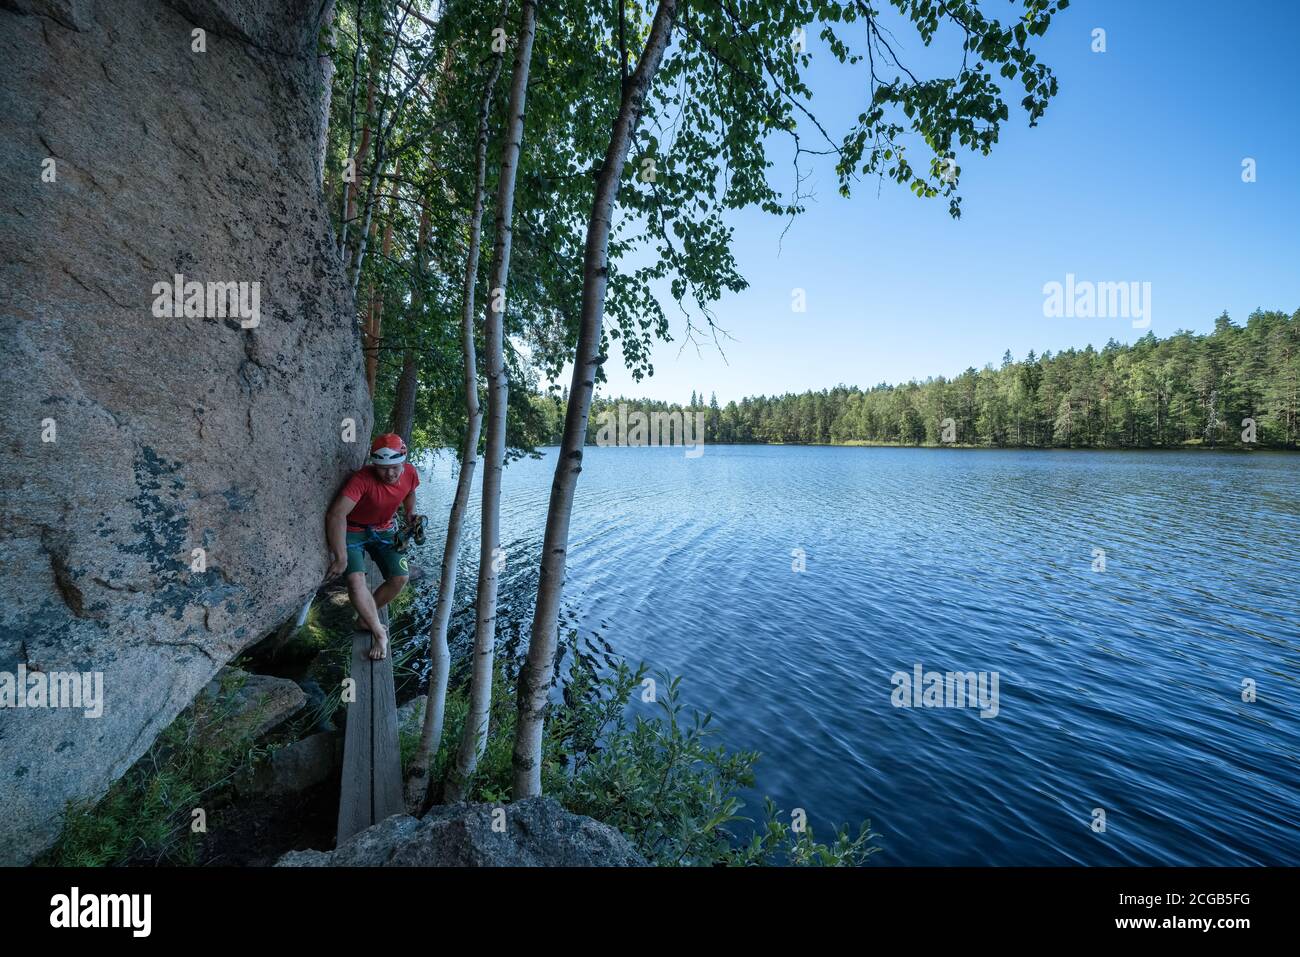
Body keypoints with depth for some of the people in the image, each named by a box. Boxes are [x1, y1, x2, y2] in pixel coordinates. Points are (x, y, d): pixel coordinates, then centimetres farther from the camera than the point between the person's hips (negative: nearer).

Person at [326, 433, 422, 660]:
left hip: (384, 530, 5)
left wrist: (410, 514, -1)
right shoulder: (363, 479, -33)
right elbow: (336, 515, -40)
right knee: (356, 579, -24)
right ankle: (380, 634, -11)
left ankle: (366, 619, 16)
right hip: (354, 530, -5)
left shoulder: (410, 473, -15)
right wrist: (341, 558, -38)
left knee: (400, 578, -5)